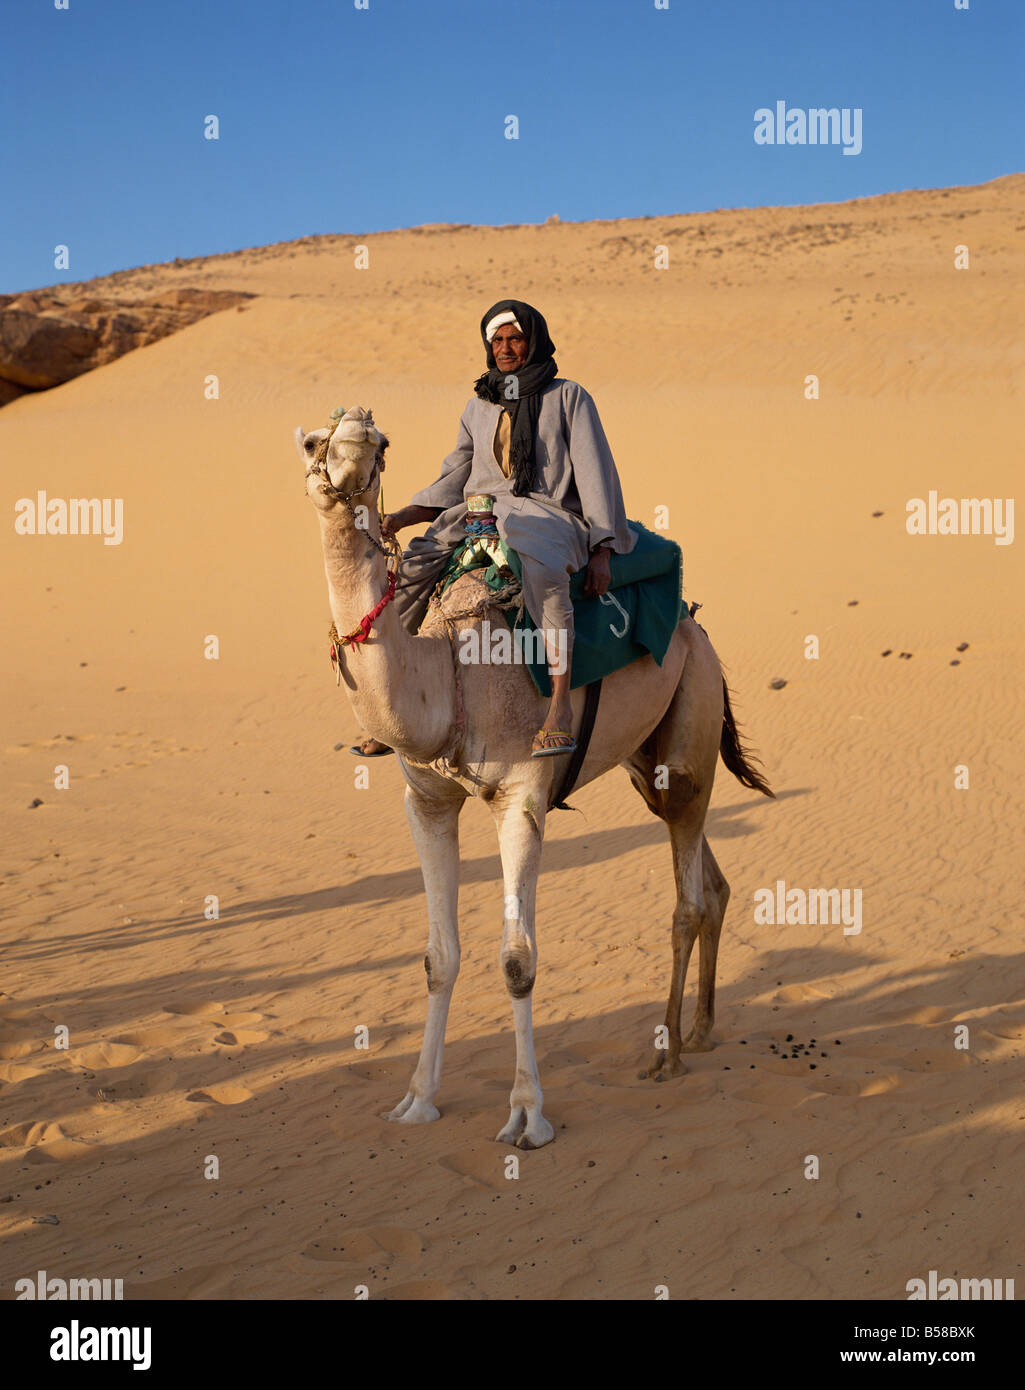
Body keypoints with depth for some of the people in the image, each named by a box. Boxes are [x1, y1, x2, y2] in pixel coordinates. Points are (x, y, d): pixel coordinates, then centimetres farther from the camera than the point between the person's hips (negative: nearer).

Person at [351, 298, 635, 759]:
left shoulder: (567, 397, 7)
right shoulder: (479, 408, 20)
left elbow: (595, 474, 1)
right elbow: (452, 481, 19)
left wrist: (601, 553, -9)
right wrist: (401, 517, 3)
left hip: (547, 515, -5)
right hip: (478, 514, 5)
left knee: (541, 567, -42)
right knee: (404, 573, -14)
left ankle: (560, 704, -42)